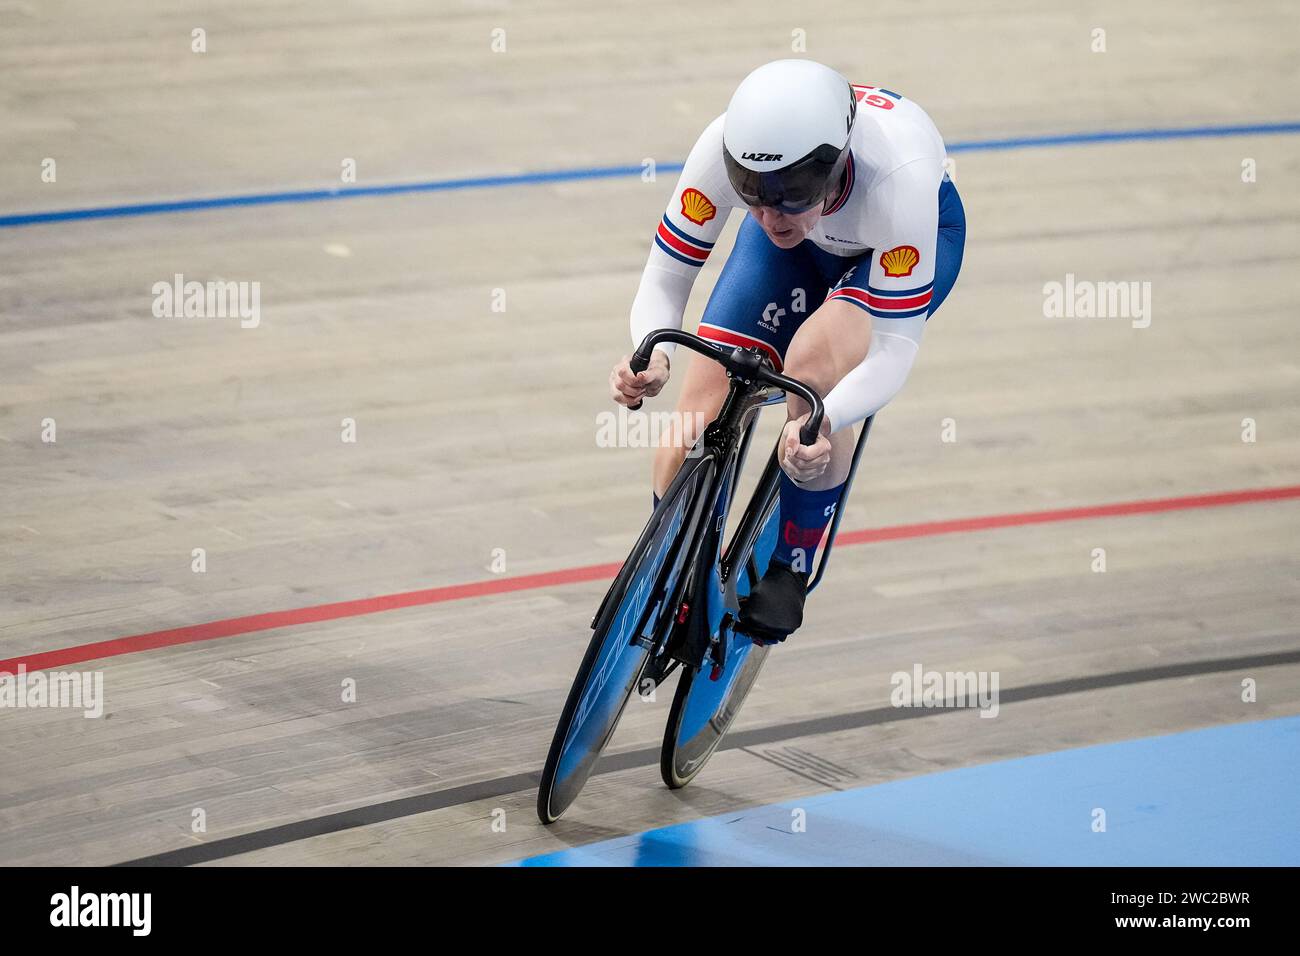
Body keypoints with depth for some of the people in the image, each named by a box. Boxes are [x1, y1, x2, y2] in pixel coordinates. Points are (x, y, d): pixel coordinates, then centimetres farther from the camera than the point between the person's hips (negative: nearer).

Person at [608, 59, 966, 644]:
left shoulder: (898, 174, -44)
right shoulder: (724, 147, -36)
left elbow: (895, 348, -39)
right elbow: (664, 279, -25)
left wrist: (824, 421, -58)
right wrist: (652, 356, -48)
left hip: (915, 236, -3)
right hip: (804, 246, 4)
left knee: (814, 362, -33)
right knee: (704, 400, -12)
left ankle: (790, 572, -12)